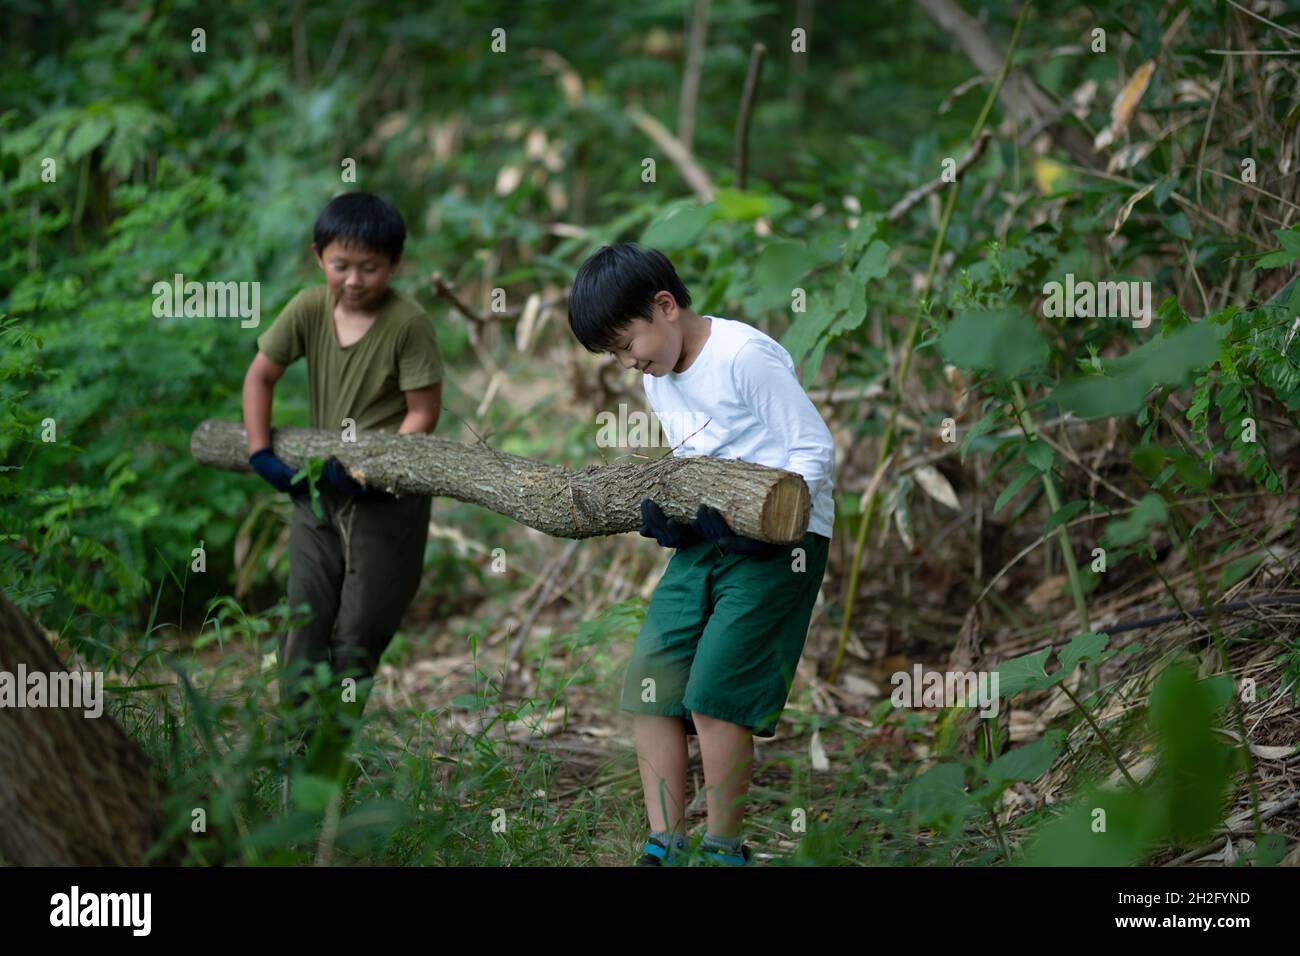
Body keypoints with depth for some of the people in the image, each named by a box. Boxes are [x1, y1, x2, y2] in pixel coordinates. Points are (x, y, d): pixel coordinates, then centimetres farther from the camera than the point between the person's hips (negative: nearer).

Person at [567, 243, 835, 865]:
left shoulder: (746, 355, -14)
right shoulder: (658, 379, 13)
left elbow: (815, 451, -14)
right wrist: (664, 505, -5)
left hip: (777, 540, -8)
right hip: (704, 541, 8)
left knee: (714, 695, -13)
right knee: (647, 679, 0)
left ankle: (723, 851, 1)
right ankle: (664, 848, 5)